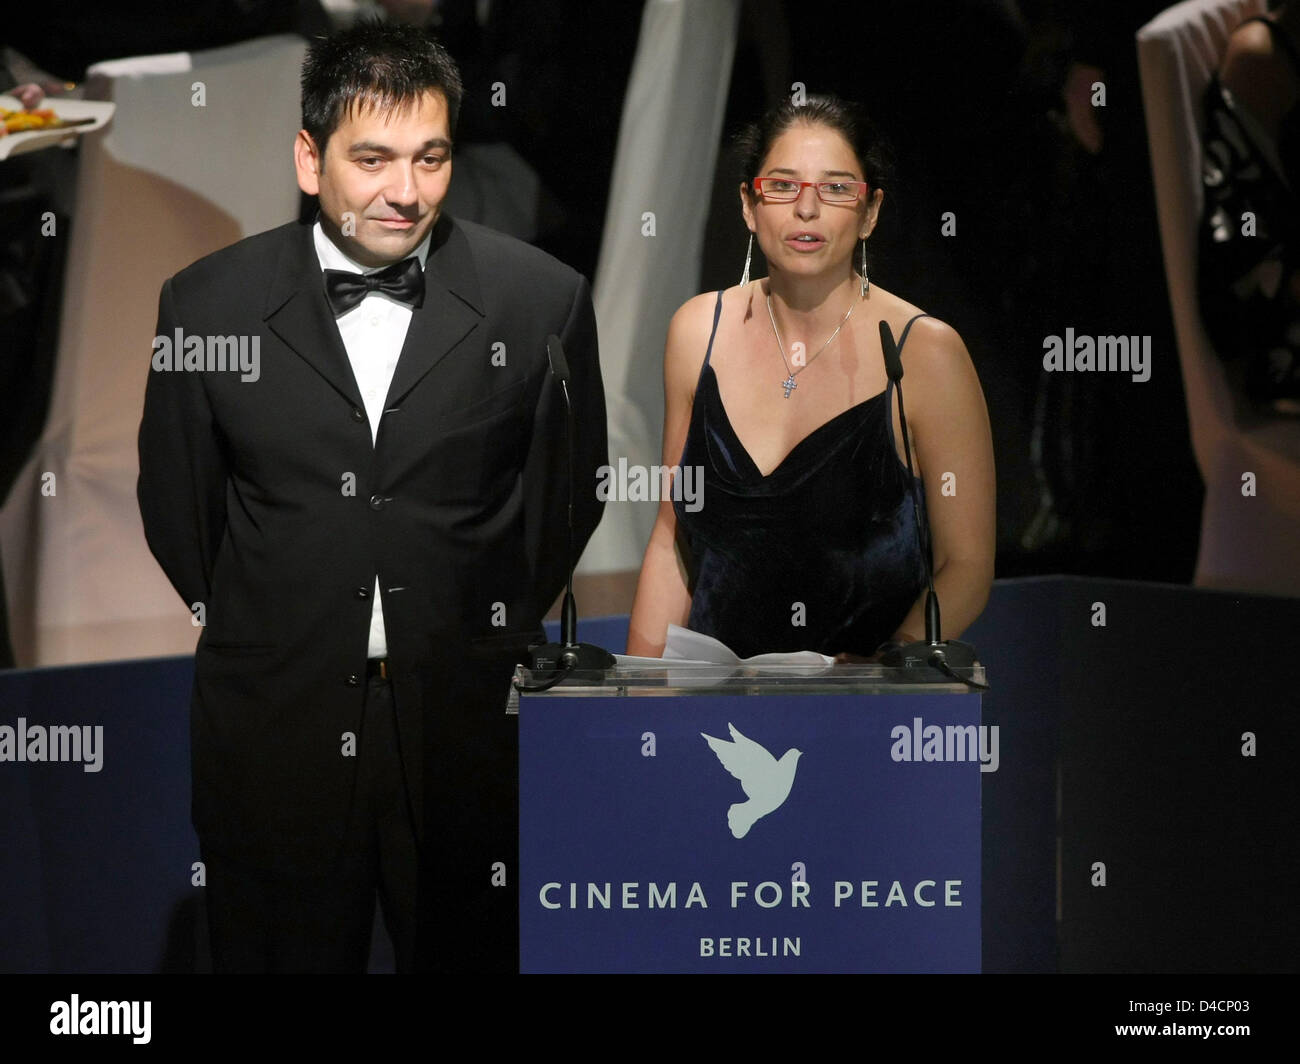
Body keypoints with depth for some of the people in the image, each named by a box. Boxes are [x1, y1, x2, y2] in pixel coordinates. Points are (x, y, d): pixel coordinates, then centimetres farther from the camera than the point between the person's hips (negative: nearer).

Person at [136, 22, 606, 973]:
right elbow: (176, 505, 10)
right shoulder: (207, 305, -3)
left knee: (469, 957, 11)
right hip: (272, 726, 0)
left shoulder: (542, 300, -4)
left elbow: (570, 492, 9)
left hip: (470, 726, 0)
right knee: (284, 955, 10)